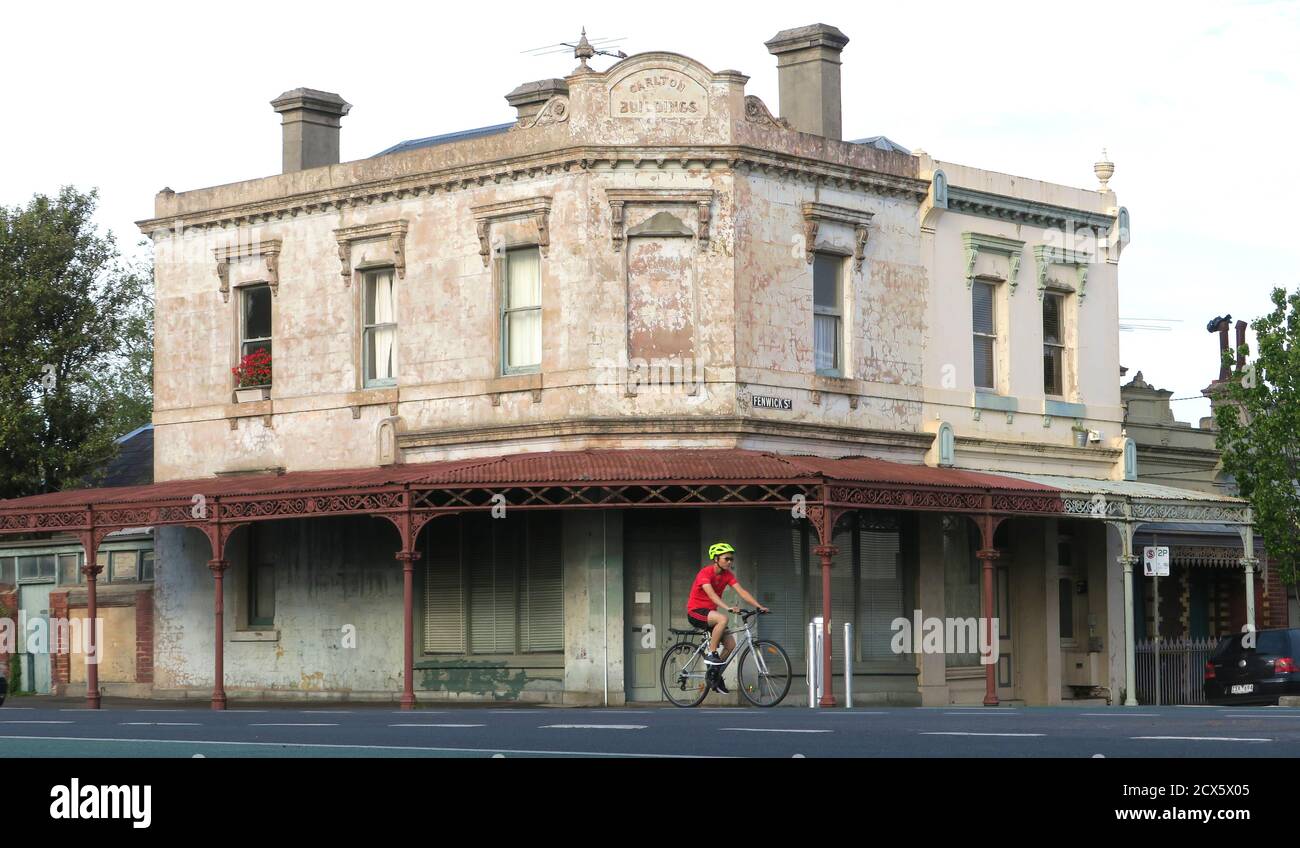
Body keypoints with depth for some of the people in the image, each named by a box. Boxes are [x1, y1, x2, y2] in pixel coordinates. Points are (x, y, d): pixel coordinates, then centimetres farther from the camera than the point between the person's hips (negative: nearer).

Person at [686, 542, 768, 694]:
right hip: (695, 612, -7)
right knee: (723, 619, -35)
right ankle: (711, 654, -23)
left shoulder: (727, 575, 1)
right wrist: (728, 607, -48)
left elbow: (741, 592, -8)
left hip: (710, 612, 7)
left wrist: (759, 606, -22)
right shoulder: (705, 573, -19)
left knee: (731, 645, -3)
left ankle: (714, 673, 15)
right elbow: (711, 594, -34)